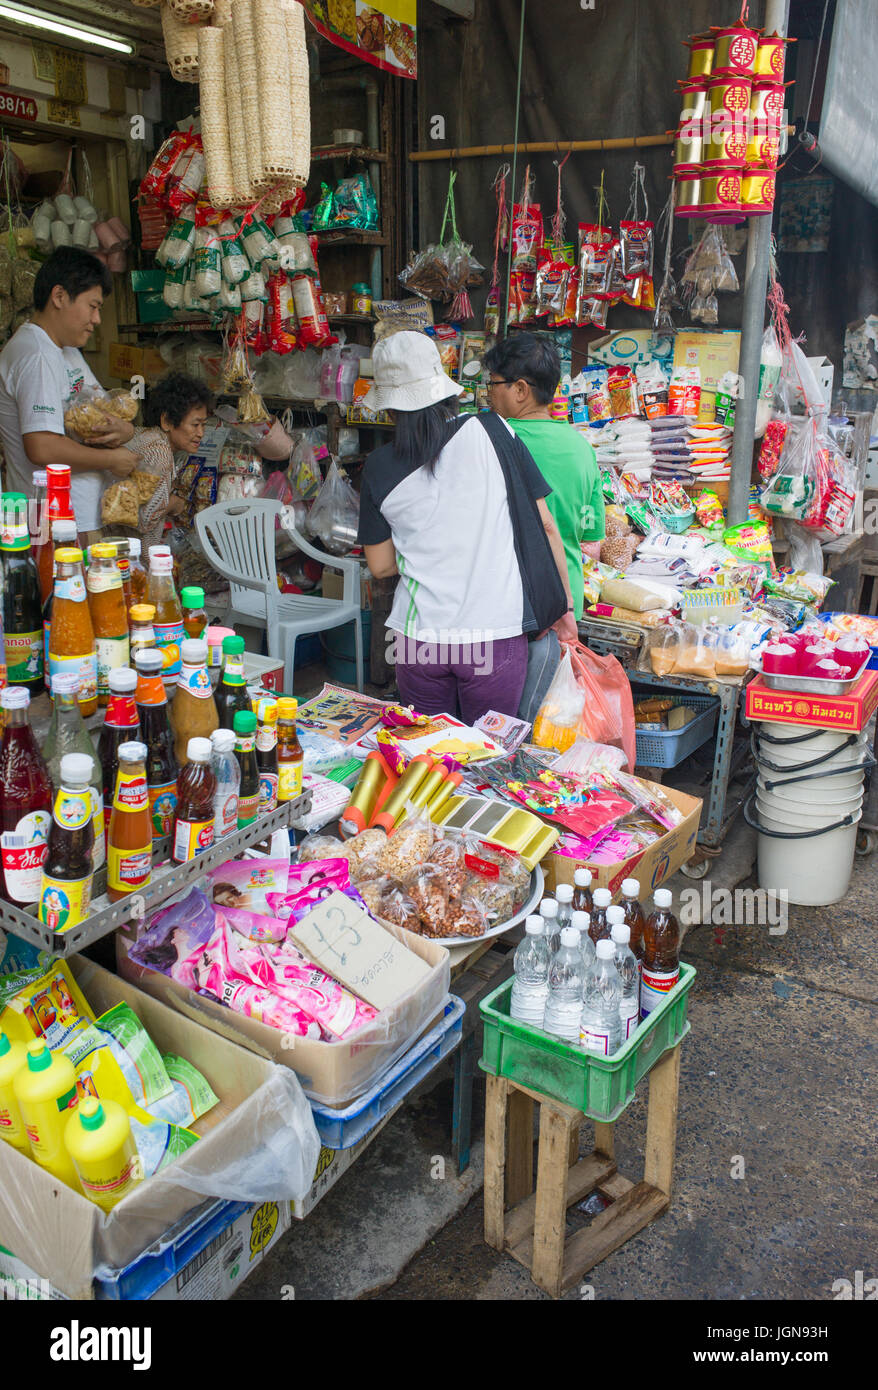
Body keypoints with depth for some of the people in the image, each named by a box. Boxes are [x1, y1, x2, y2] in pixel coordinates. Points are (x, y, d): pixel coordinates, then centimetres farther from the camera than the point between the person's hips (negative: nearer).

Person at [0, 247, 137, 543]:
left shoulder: (68, 351, 19)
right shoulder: (36, 356, -14)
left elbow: (103, 410, 23)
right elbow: (42, 448, -24)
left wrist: (124, 429, -3)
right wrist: (112, 459, -12)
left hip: (86, 516, 9)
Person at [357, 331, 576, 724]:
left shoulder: (380, 467, -1)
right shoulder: (493, 434, -4)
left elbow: (380, 566, 6)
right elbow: (544, 525, -2)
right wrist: (566, 604, 8)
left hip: (418, 633, 1)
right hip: (495, 633, -1)